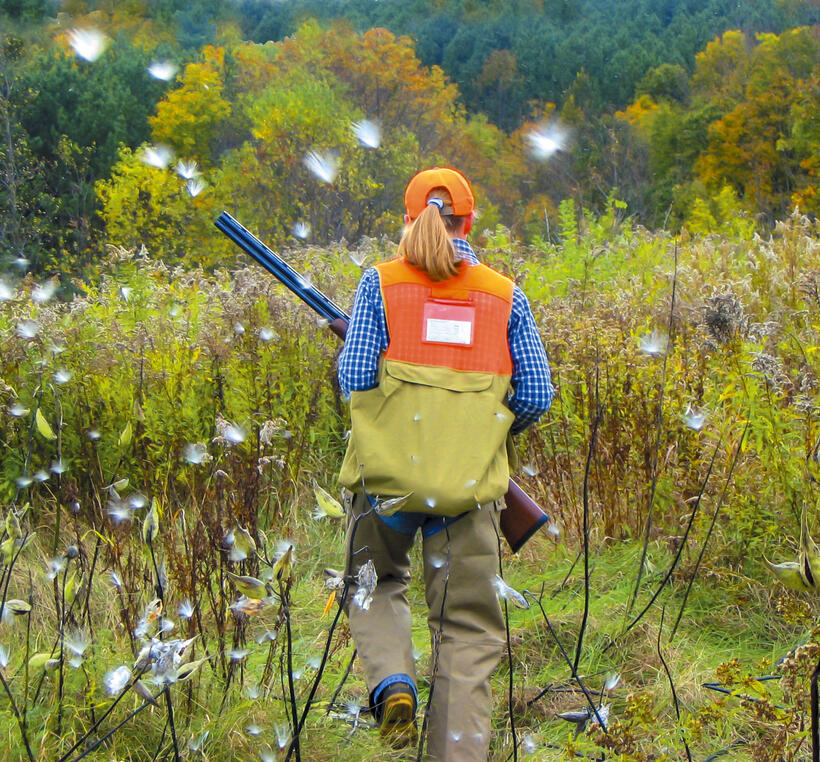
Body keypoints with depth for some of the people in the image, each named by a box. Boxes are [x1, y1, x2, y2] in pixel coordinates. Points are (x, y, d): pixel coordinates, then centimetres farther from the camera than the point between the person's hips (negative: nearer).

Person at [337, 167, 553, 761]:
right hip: (472, 477, 0)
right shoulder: (505, 294, 8)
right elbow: (537, 395, 7)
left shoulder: (381, 282, 3)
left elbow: (354, 377, -2)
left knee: (378, 582, 24)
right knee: (468, 627, 7)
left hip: (390, 466, 0)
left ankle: (392, 681, -2)